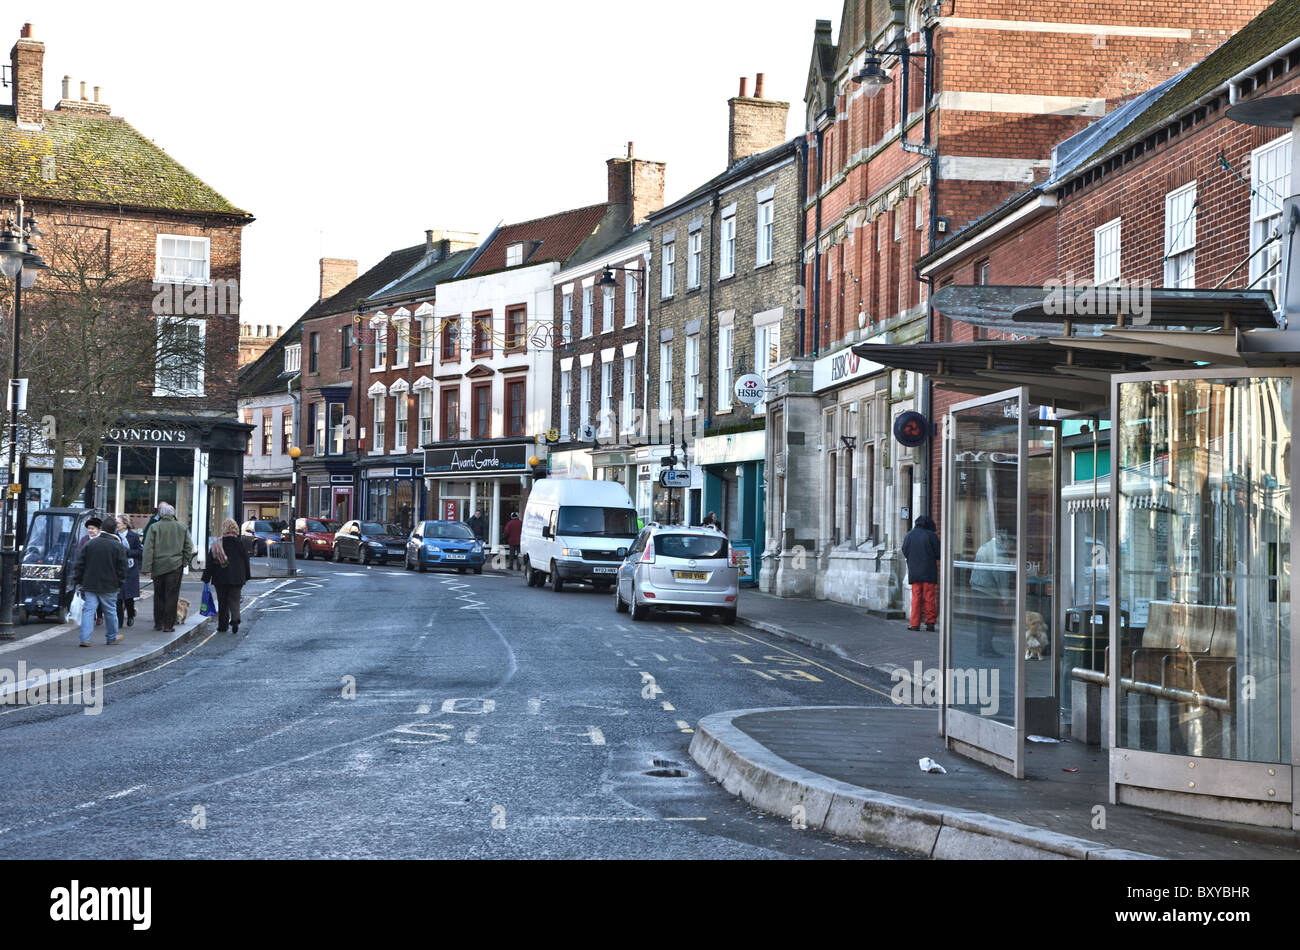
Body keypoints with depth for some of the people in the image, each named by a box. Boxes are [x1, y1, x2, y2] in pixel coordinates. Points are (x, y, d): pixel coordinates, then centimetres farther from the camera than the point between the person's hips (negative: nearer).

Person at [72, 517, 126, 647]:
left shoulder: (88, 544, 0)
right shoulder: (118, 546, -4)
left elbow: (79, 565, 2)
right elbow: (122, 567, -2)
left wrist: (78, 582, 9)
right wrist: (119, 584, 6)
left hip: (90, 585, 1)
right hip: (109, 587, -1)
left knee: (88, 610, 2)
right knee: (110, 611, 11)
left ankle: (85, 639, -7)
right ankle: (112, 638, 23)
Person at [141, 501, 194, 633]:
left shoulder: (154, 527, -3)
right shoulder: (182, 528, 2)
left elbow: (148, 549, -5)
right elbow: (189, 547, 5)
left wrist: (147, 568, -3)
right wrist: (185, 562, 12)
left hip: (158, 566, 0)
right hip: (175, 566, 0)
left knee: (158, 595, 14)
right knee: (171, 596, 2)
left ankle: (158, 623, 20)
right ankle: (168, 625, 1)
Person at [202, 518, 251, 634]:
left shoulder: (216, 544, -3)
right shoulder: (239, 543, -4)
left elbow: (210, 562, -1)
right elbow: (246, 561, 3)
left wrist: (206, 578, 3)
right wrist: (246, 577, 13)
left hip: (220, 578, 0)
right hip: (236, 579, 0)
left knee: (222, 602, 11)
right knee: (234, 600, 5)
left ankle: (222, 625, 11)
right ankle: (235, 619, -18)